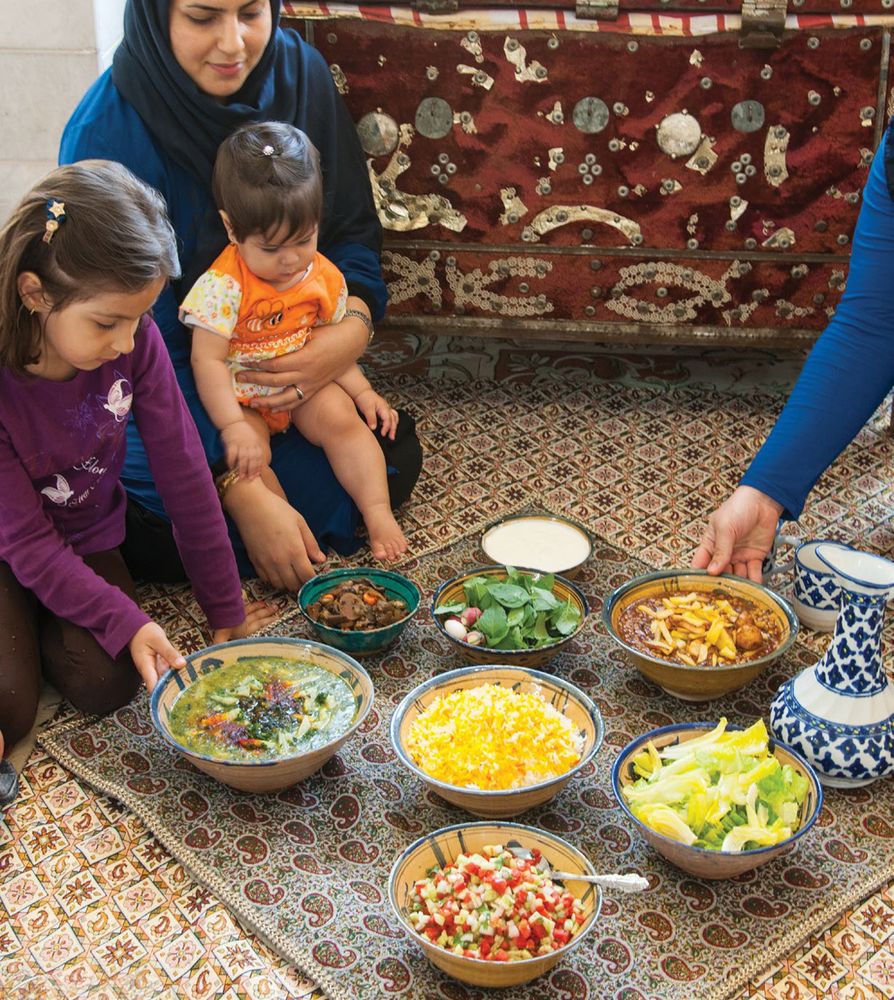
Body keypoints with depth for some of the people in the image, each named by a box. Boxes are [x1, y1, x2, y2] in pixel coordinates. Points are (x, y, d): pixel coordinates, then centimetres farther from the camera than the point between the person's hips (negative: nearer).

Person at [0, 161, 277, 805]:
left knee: (106, 686, -15)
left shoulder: (135, 340, -21)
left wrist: (226, 610, -9)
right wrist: (126, 623, -33)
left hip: (88, 538, 4)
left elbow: (184, 474, -14)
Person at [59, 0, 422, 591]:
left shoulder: (299, 71, -11)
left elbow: (352, 225, 0)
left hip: (290, 365, 5)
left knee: (394, 461, -10)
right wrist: (243, 495, -33)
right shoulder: (107, 136, -26)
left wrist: (355, 327, -23)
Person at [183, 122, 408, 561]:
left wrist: (361, 390, -4)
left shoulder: (323, 276, -5)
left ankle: (377, 512, -16)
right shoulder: (223, 286, -22)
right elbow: (208, 361, -23)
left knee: (342, 416, -20)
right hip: (241, 400, -4)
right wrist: (233, 427, -31)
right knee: (248, 457, -28)